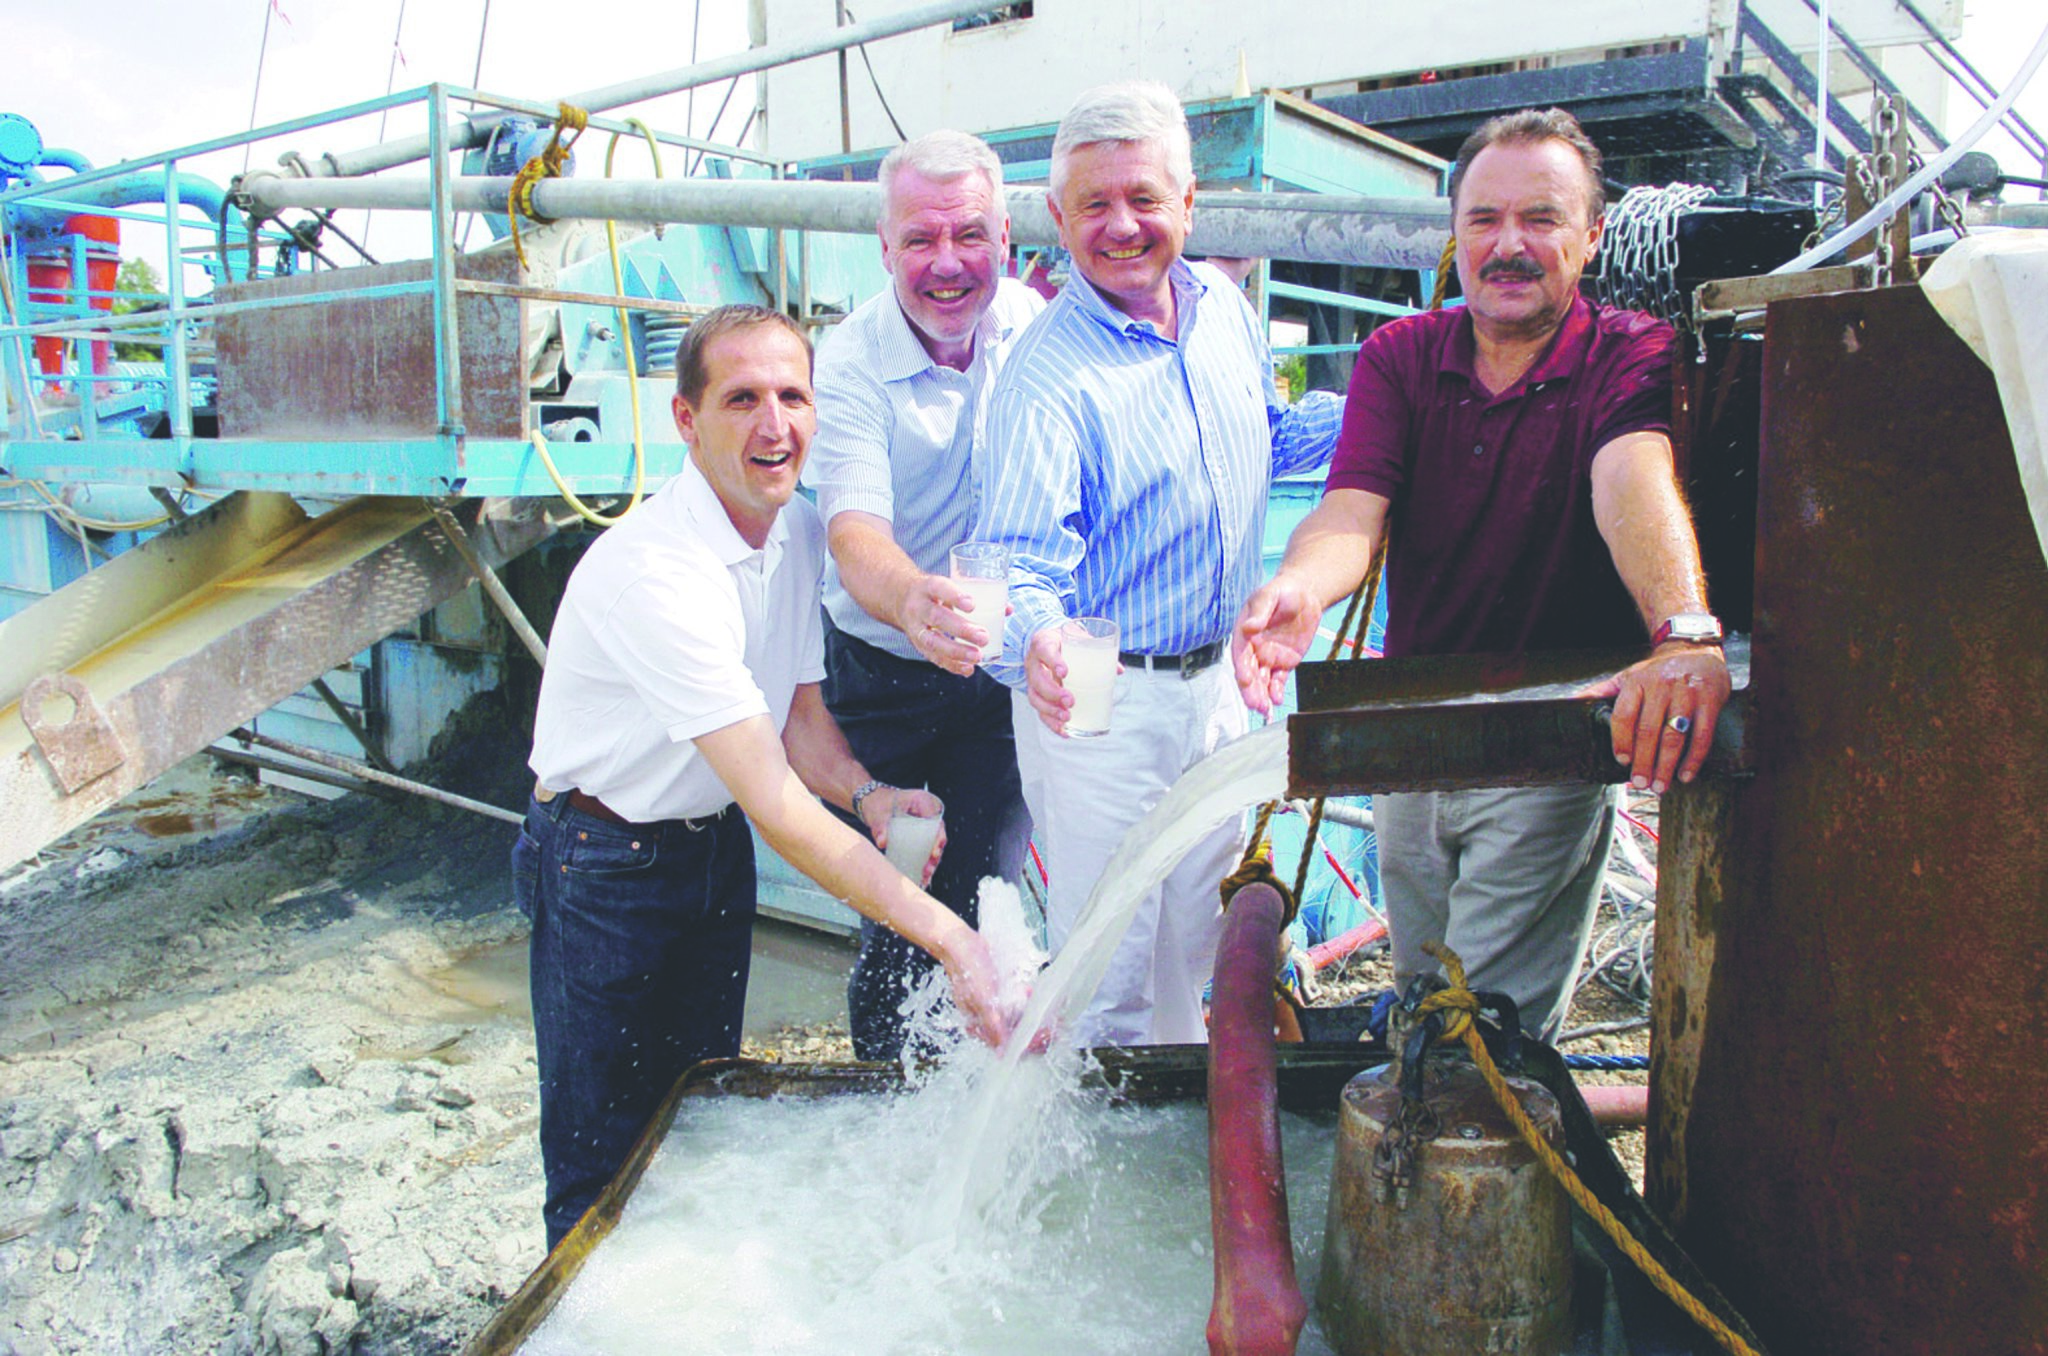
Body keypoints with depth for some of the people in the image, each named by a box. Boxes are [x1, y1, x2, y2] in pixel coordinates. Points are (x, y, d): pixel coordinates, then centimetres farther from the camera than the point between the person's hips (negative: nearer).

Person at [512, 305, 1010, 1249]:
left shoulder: (799, 533, -4)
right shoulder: (652, 570, -31)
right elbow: (774, 800, -35)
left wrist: (869, 797, -19)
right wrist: (947, 936, -40)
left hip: (716, 846, 8)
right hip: (605, 860, -7)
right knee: (606, 1159, 5)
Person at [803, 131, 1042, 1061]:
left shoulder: (1033, 325, -6)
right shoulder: (849, 365, -19)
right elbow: (855, 535, -35)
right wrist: (914, 600, -58)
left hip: (1003, 671, 3)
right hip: (883, 679, -2)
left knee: (981, 900, 4)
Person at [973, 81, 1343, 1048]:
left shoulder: (1225, 307, 2)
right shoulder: (1045, 376, -21)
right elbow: (1022, 555, -30)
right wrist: (1035, 644, -51)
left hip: (1217, 678, 7)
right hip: (1098, 698, -7)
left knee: (1199, 927, 24)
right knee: (1109, 959, 4)